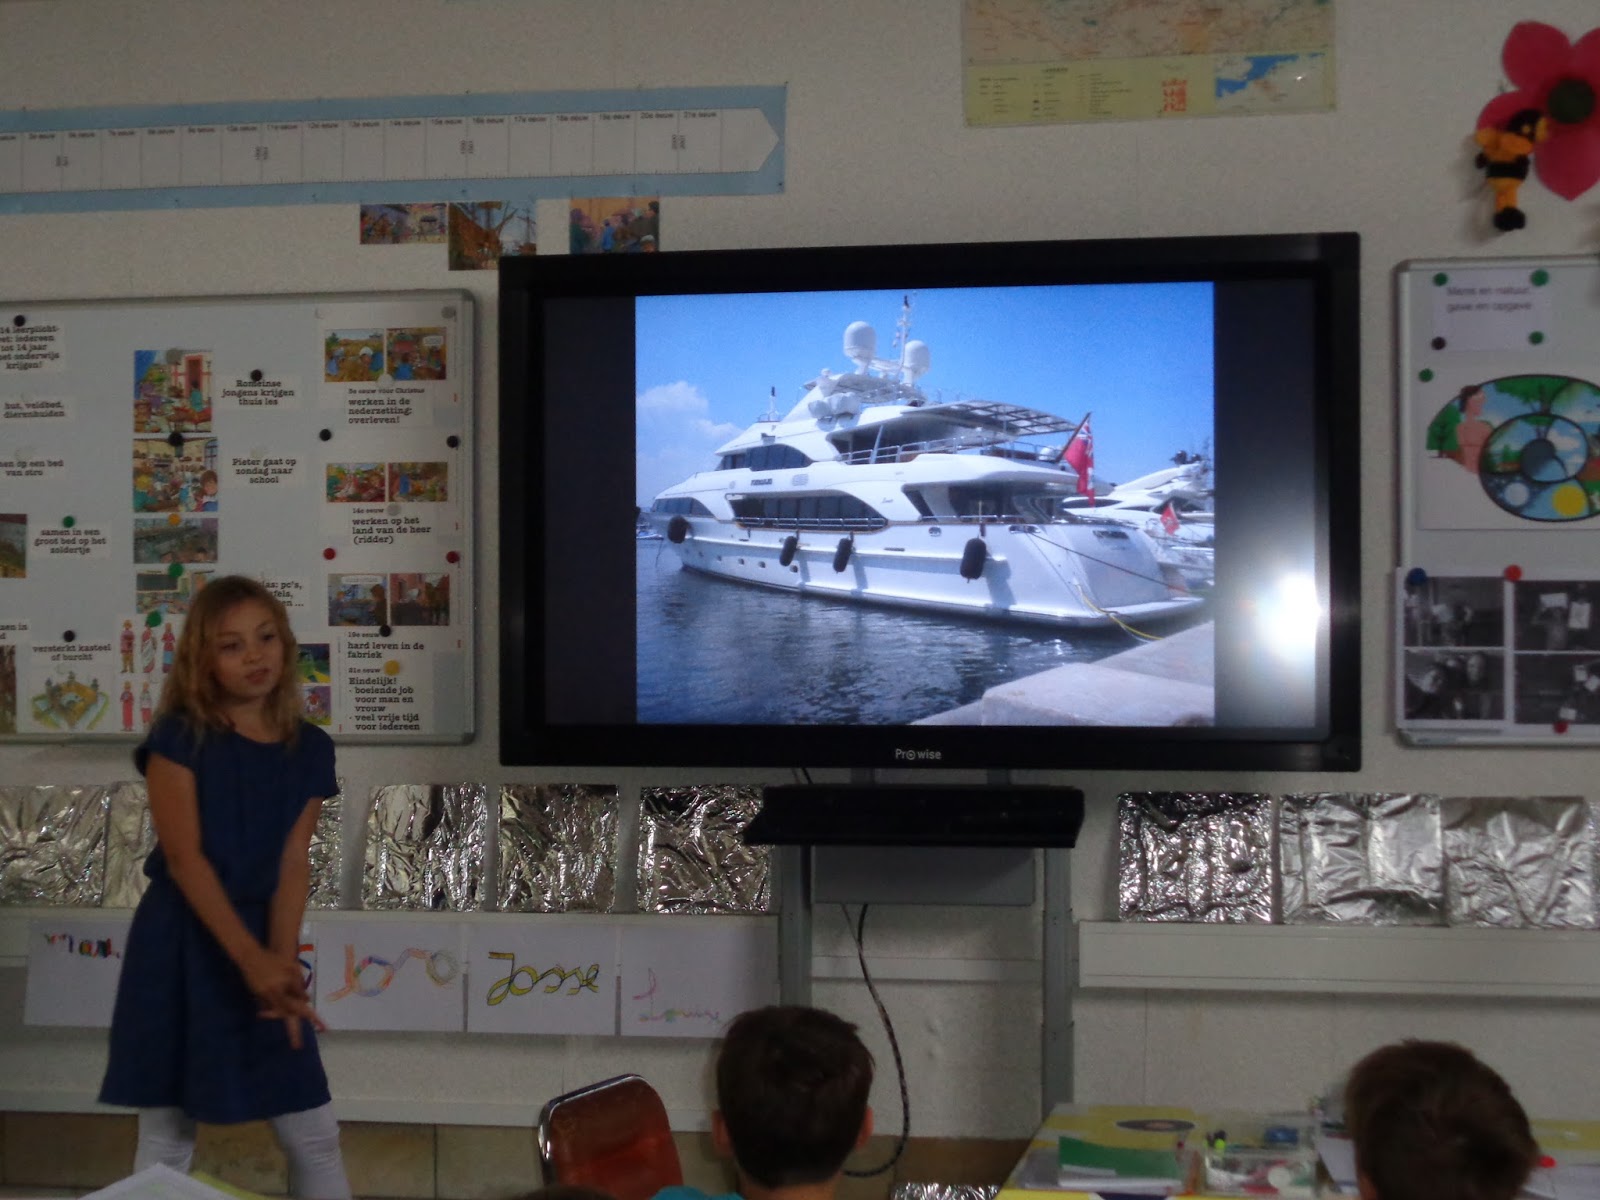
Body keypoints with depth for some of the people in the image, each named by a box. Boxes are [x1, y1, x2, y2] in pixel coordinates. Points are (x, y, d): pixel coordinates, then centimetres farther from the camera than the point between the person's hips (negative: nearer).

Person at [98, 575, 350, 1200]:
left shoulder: (309, 749, 3)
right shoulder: (179, 738, -8)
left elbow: (293, 865, -1)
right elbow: (183, 858, -15)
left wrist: (281, 965, -14)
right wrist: (251, 958, -22)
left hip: (263, 941, 4)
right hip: (180, 945, -4)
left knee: (315, 1135, 6)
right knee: (166, 1138, 2)